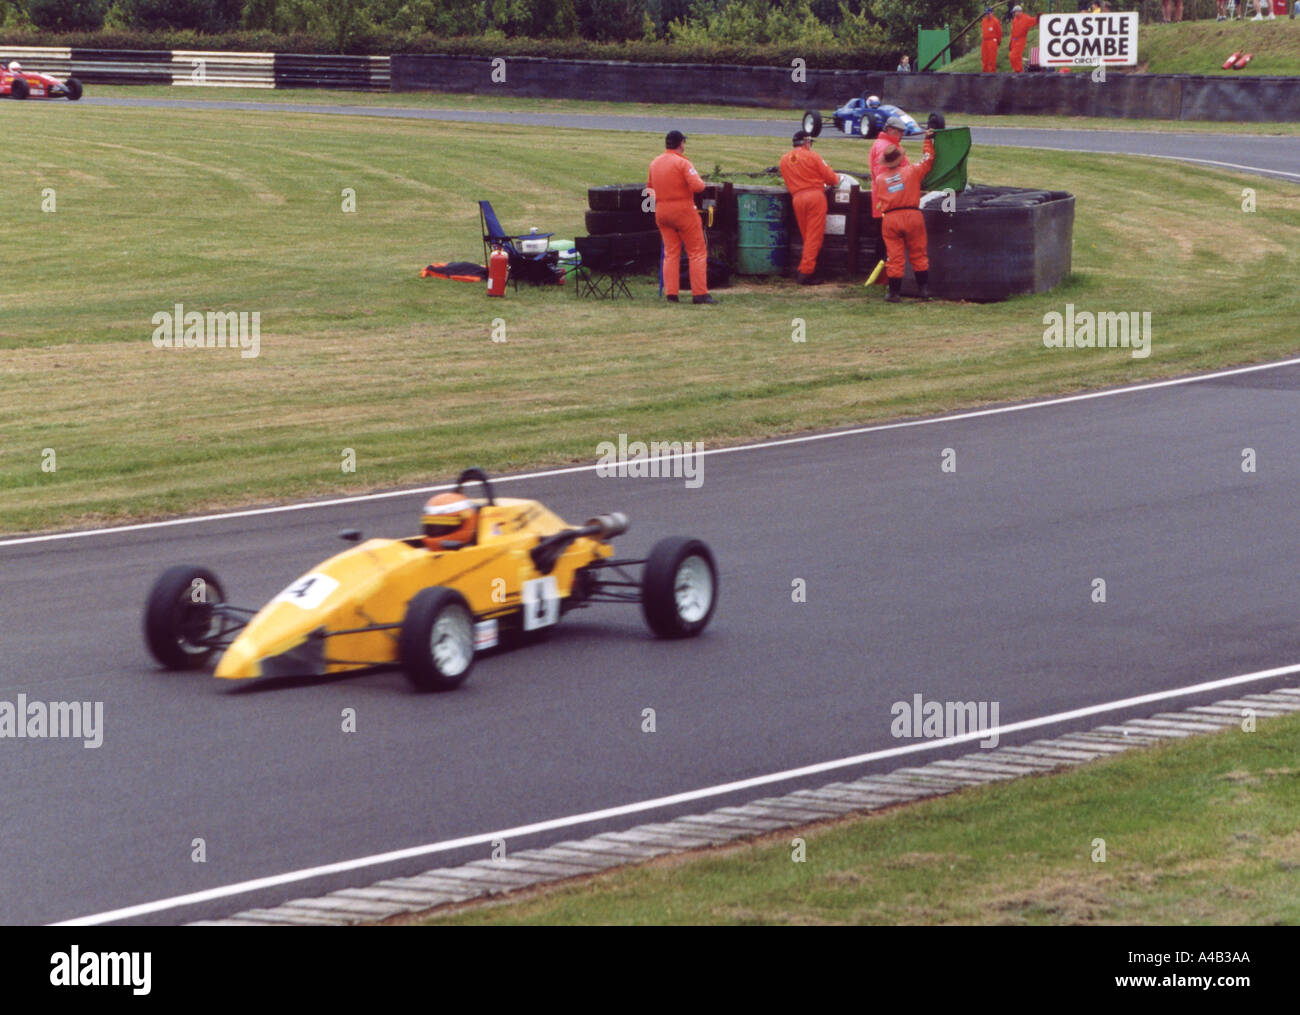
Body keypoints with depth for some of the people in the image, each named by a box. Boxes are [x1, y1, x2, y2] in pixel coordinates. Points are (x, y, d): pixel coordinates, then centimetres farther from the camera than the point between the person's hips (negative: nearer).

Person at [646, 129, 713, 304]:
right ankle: (699, 293, -4)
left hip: (661, 211, 6)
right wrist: (700, 181, 0)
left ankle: (671, 293, 3)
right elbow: (697, 186, -21)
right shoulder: (682, 163, -14)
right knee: (697, 252, 1)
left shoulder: (654, 164, 7)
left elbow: (649, 185, 21)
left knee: (670, 252, 11)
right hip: (683, 211, -6)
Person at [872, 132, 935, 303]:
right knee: (919, 255, 10)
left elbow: (878, 203, 10)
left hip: (889, 218, 1)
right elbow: (927, 160, 12)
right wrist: (928, 141, 23)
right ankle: (924, 288, 10)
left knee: (894, 257, 4)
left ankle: (894, 292, 5)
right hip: (912, 215, -1)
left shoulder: (879, 179, 6)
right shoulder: (911, 172, 0)